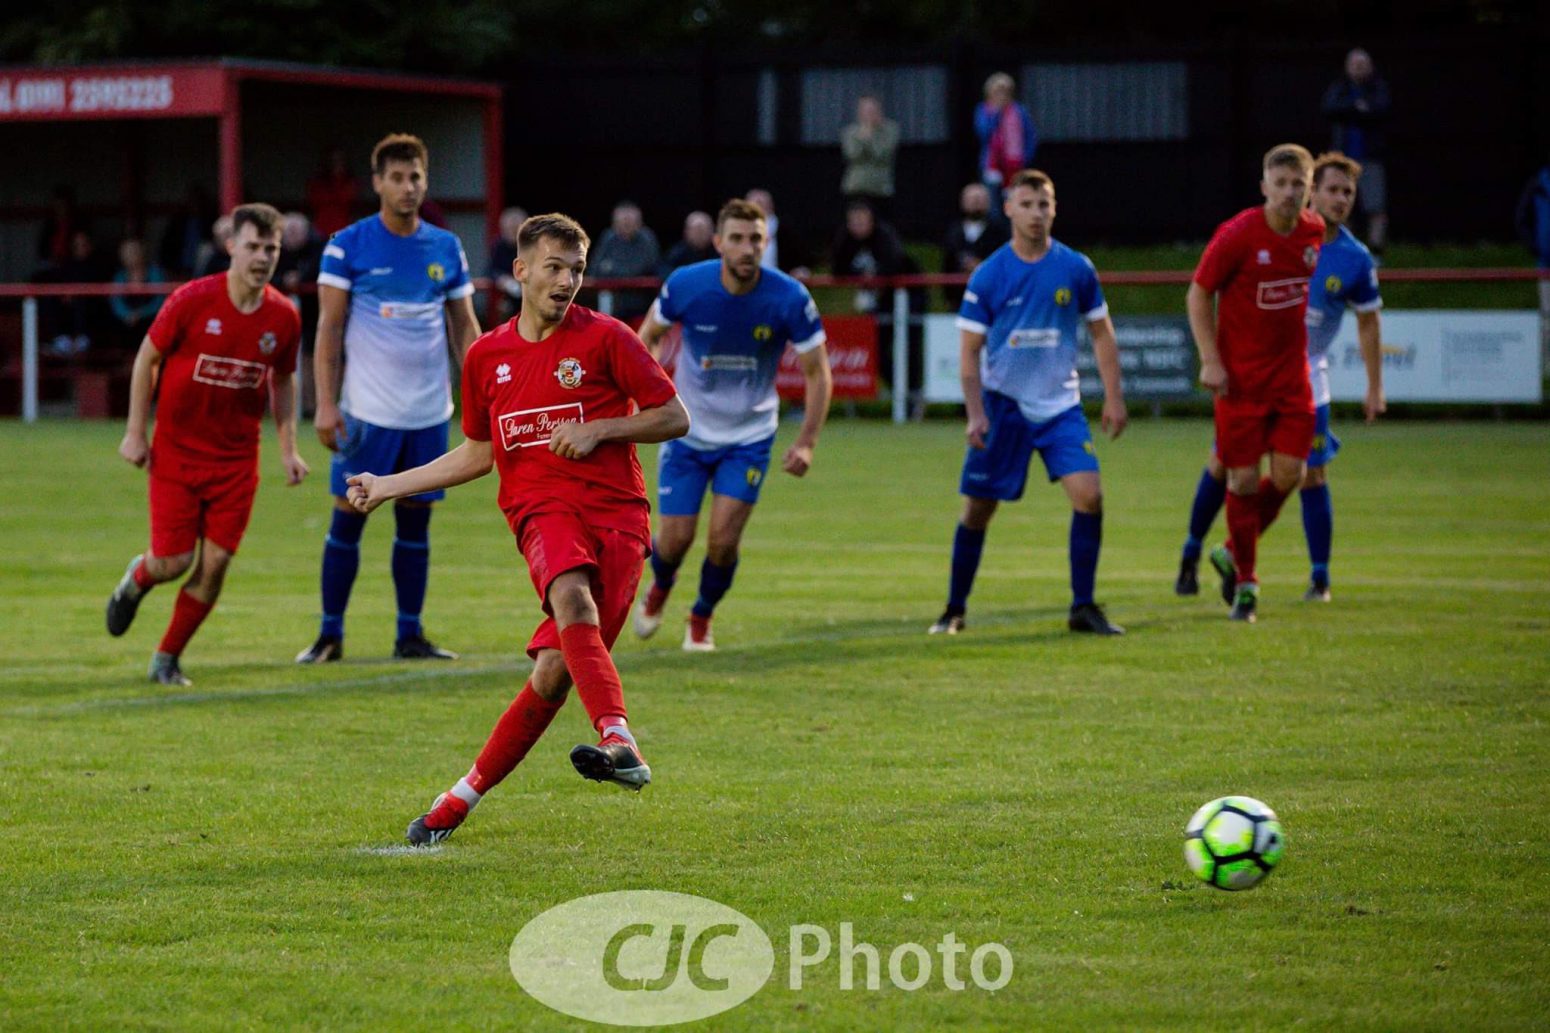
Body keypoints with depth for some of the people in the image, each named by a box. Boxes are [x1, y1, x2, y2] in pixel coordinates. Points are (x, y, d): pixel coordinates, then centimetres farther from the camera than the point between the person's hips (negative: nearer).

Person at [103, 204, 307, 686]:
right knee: (173, 562, -6)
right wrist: (135, 432, -4)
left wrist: (288, 450, 7)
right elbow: (148, 357, -2)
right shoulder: (191, 300, -13)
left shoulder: (283, 316, -3)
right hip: (176, 449, -3)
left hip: (237, 459, 3)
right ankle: (138, 578, 33)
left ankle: (167, 659, 16)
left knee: (214, 564, -3)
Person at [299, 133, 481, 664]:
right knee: (348, 518, -1)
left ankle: (410, 635, 14)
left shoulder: (446, 248, 7)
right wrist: (325, 403, -10)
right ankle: (330, 635, 7)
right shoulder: (348, 246, -3)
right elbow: (329, 328, -4)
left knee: (415, 521, 7)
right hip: (367, 412, -3)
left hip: (428, 413, 3)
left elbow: (463, 325, 12)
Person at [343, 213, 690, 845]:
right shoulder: (487, 356, 14)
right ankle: (620, 743, -42)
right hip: (542, 508, 1)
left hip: (617, 513, -1)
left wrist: (601, 428, -9)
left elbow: (674, 418, 6)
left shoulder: (604, 338, 3)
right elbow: (479, 454, 27)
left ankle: (463, 797, -8)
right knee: (572, 598, -33)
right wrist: (388, 486, 26)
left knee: (556, 667, -14)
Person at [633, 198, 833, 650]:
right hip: (688, 431, 0)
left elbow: (817, 373, -10)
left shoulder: (790, 298, -20)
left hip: (749, 437, 0)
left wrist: (806, 443, -20)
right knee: (675, 541, -2)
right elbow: (648, 336, 2)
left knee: (723, 541, -11)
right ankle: (659, 589, 37)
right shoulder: (685, 285, -18)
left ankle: (702, 619, 21)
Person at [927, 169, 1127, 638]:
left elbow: (1101, 334, 10)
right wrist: (975, 414, -11)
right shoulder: (987, 276, -6)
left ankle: (1083, 608, -4)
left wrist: (1114, 397, 4)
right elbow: (969, 351, -2)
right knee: (977, 510, 2)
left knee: (1089, 494, -14)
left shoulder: (1076, 269, -1)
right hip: (1002, 405, -1)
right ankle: (954, 611, 18)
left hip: (1060, 406, 1)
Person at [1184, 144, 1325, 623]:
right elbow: (1198, 294, -7)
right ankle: (1245, 580, 14)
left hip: (1292, 372, 4)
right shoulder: (1238, 235, -15)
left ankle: (1233, 553, 20)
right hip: (1241, 375, -4)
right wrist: (1210, 361, -13)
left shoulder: (1314, 231, 1)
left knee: (1289, 473, -4)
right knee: (1243, 478, -2)